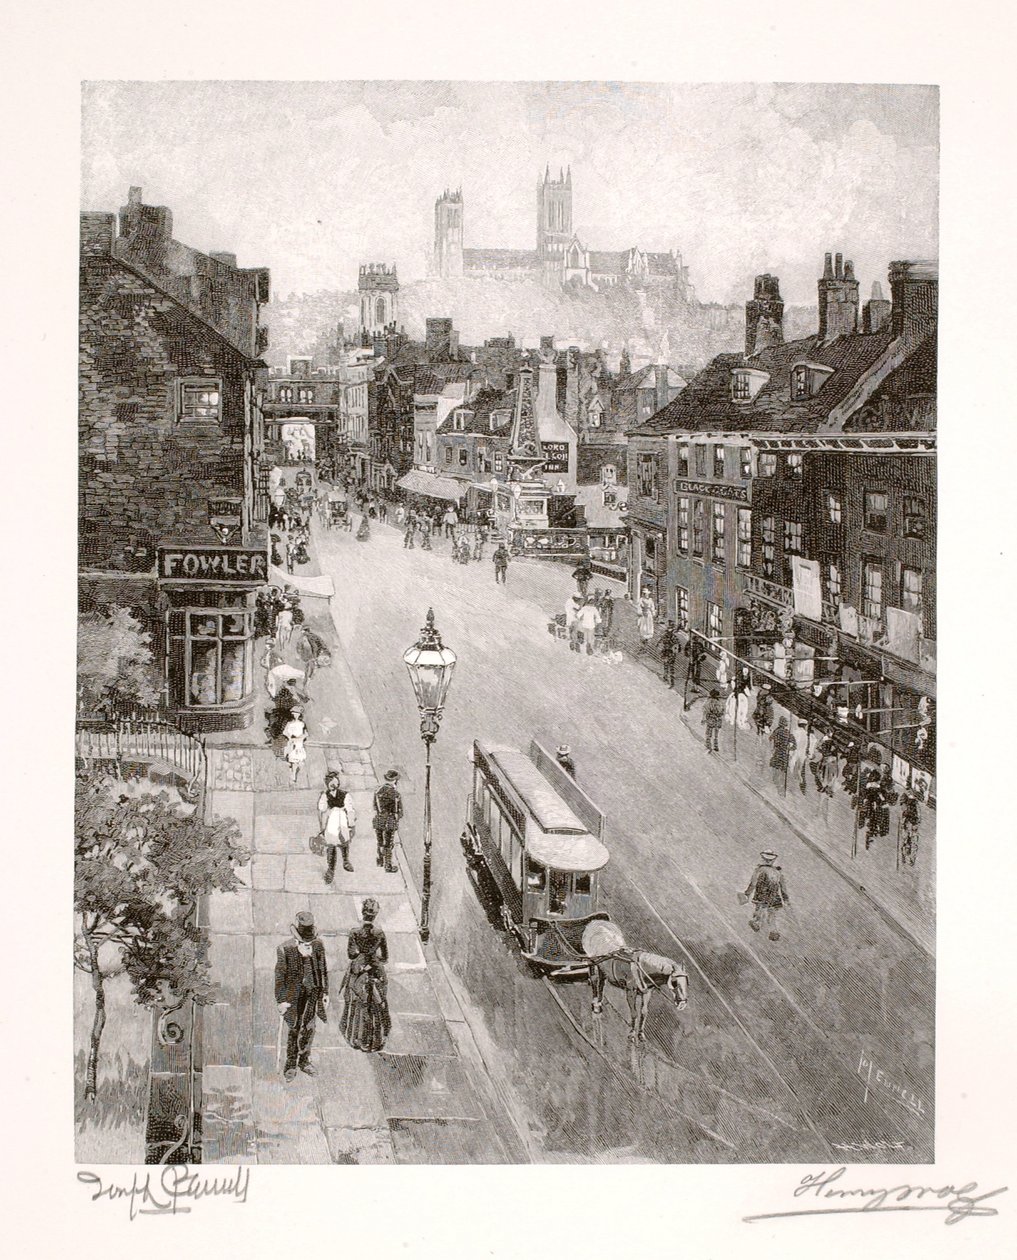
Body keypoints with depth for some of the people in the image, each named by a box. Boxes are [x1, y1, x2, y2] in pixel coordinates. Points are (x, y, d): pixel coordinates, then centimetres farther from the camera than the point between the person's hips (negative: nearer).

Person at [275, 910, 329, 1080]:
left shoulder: (318, 944, -5)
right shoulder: (285, 949, -16)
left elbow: (323, 970, 6)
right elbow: (280, 976, -10)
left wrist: (325, 992, 9)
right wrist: (281, 1000, -10)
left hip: (313, 992, 3)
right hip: (294, 994, -3)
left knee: (309, 1027, 12)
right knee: (294, 1029, 4)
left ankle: (304, 1059, 31)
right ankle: (291, 1063, 21)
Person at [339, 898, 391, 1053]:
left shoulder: (355, 933, -18)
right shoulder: (380, 933, -16)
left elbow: (351, 954, -7)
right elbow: (385, 958, -7)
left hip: (358, 972, 0)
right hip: (376, 973, 1)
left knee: (357, 1005, 18)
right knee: (376, 1006, 17)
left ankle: (357, 1039, 29)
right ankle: (376, 1040, 29)